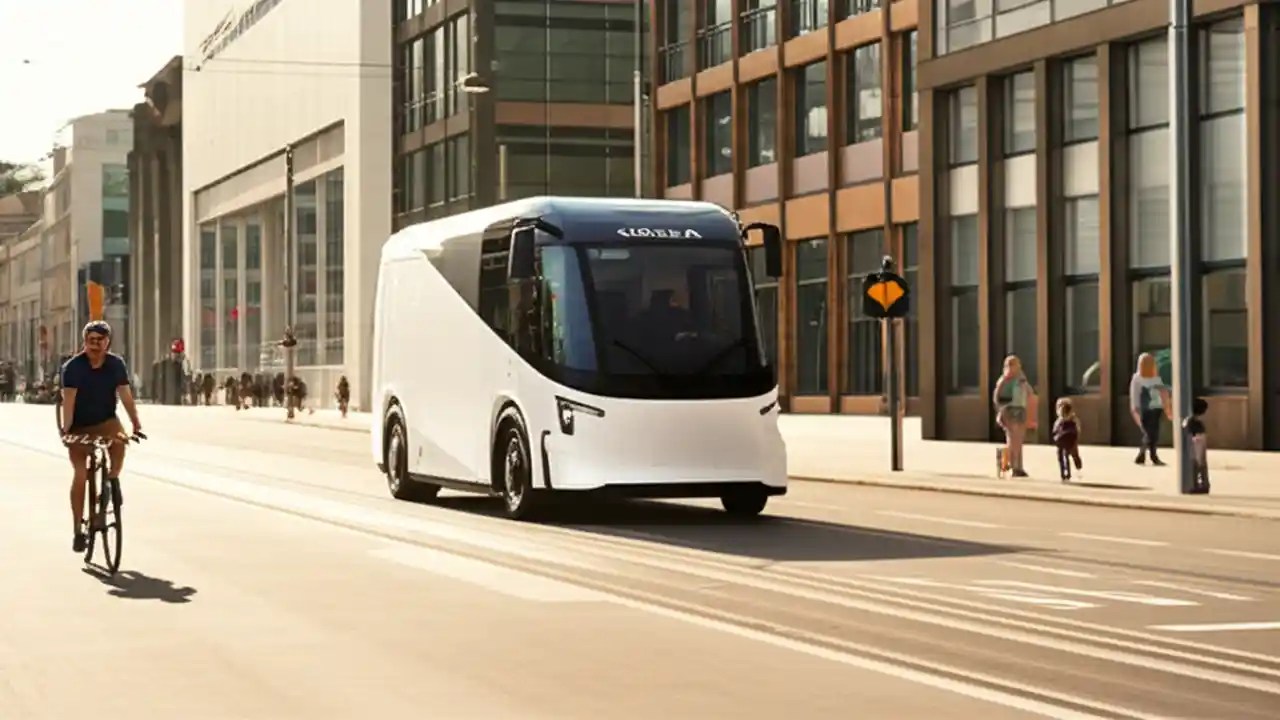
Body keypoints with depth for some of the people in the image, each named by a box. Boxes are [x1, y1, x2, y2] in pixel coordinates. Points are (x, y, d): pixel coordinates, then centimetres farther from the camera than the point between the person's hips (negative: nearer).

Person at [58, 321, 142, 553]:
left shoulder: (116, 364, -7)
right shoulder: (73, 366, -15)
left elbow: (125, 394, -12)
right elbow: (69, 399, -23)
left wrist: (136, 422, -21)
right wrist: (65, 428, -34)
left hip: (106, 422, 2)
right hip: (80, 427, -1)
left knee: (119, 441, -33)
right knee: (80, 475, -11)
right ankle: (78, 530, -2)